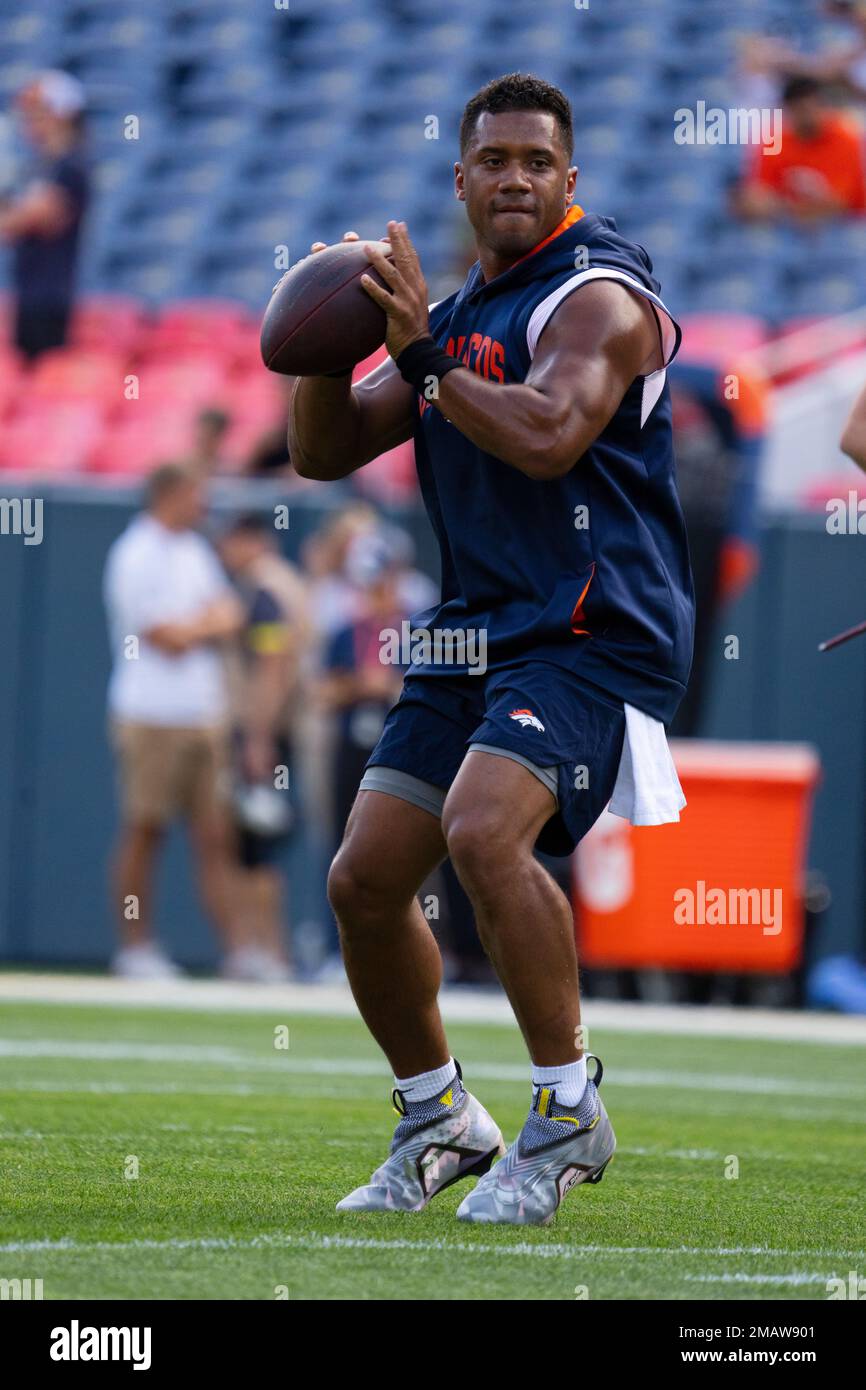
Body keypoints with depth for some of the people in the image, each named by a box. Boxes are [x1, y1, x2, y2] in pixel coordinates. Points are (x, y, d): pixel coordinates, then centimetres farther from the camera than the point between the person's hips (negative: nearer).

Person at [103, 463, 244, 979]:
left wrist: (193, 626, -4)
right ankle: (136, 948, 6)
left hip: (204, 717, 7)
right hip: (152, 718, -7)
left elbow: (231, 617, 16)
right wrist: (211, 623, 2)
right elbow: (167, 638, -15)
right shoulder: (137, 556, -10)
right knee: (145, 832, -1)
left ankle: (236, 949, -2)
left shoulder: (196, 551, 16)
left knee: (216, 835, 1)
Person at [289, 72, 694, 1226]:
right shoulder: (457, 313, 18)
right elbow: (326, 452, 17)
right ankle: (438, 1122, 21)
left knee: (483, 832, -29)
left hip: (591, 632, -9)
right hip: (477, 633, 9)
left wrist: (422, 356, -23)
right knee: (365, 880, 4)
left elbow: (548, 438, -25)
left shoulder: (595, 296, -7)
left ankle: (567, 1111, -16)